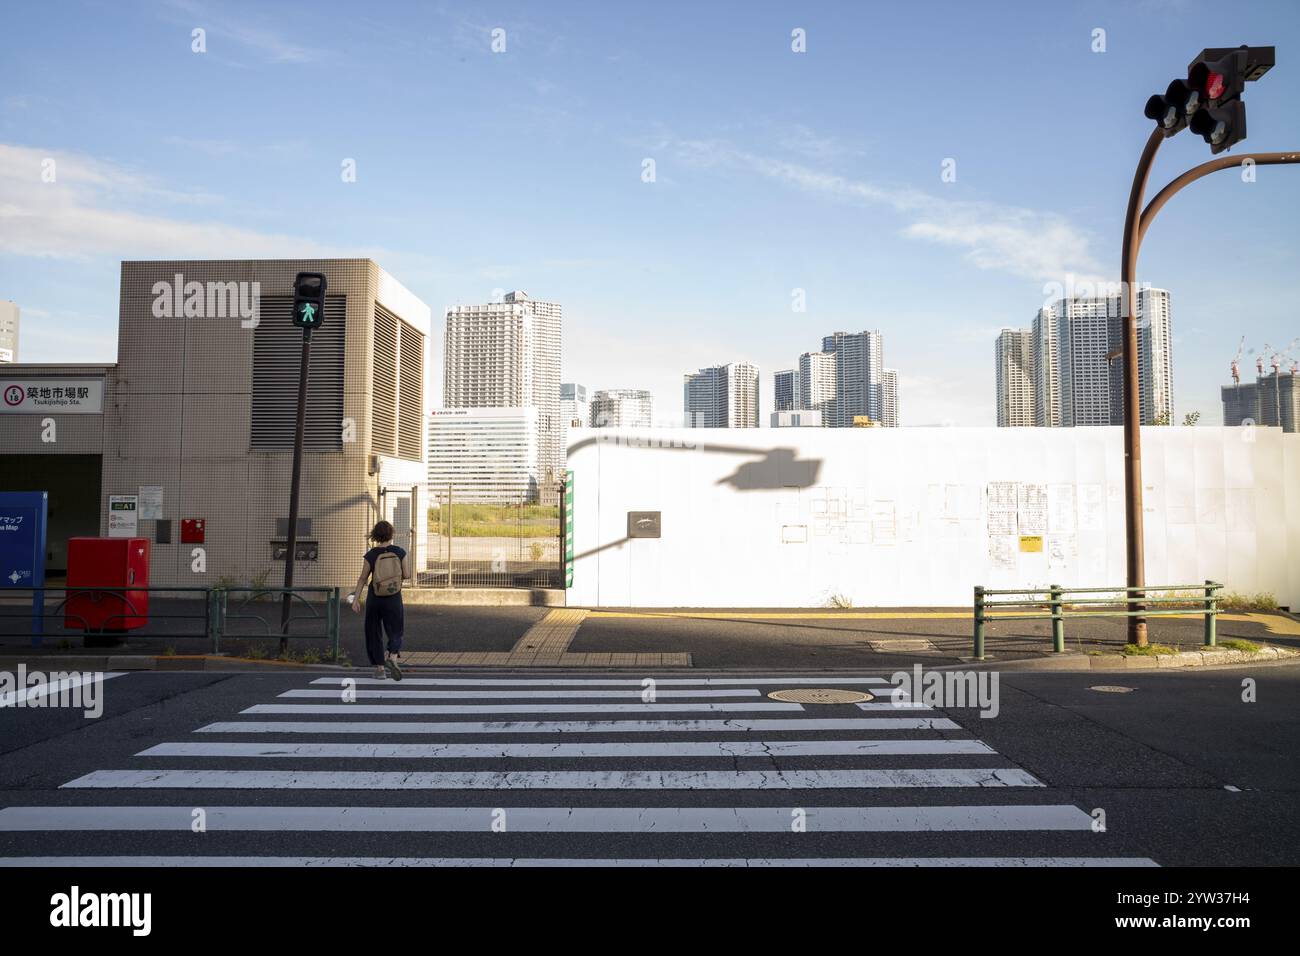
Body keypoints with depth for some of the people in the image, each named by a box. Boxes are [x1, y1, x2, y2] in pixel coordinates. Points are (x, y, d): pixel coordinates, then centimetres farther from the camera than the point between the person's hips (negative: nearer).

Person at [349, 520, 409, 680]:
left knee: (374, 633, 14)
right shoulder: (400, 552, -5)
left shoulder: (370, 555, -6)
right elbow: (407, 575, -5)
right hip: (394, 598, 0)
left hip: (374, 597, 0)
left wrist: (355, 599, 0)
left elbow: (363, 578, -4)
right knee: (395, 632, 10)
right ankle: (393, 657, -19)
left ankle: (379, 667, 14)